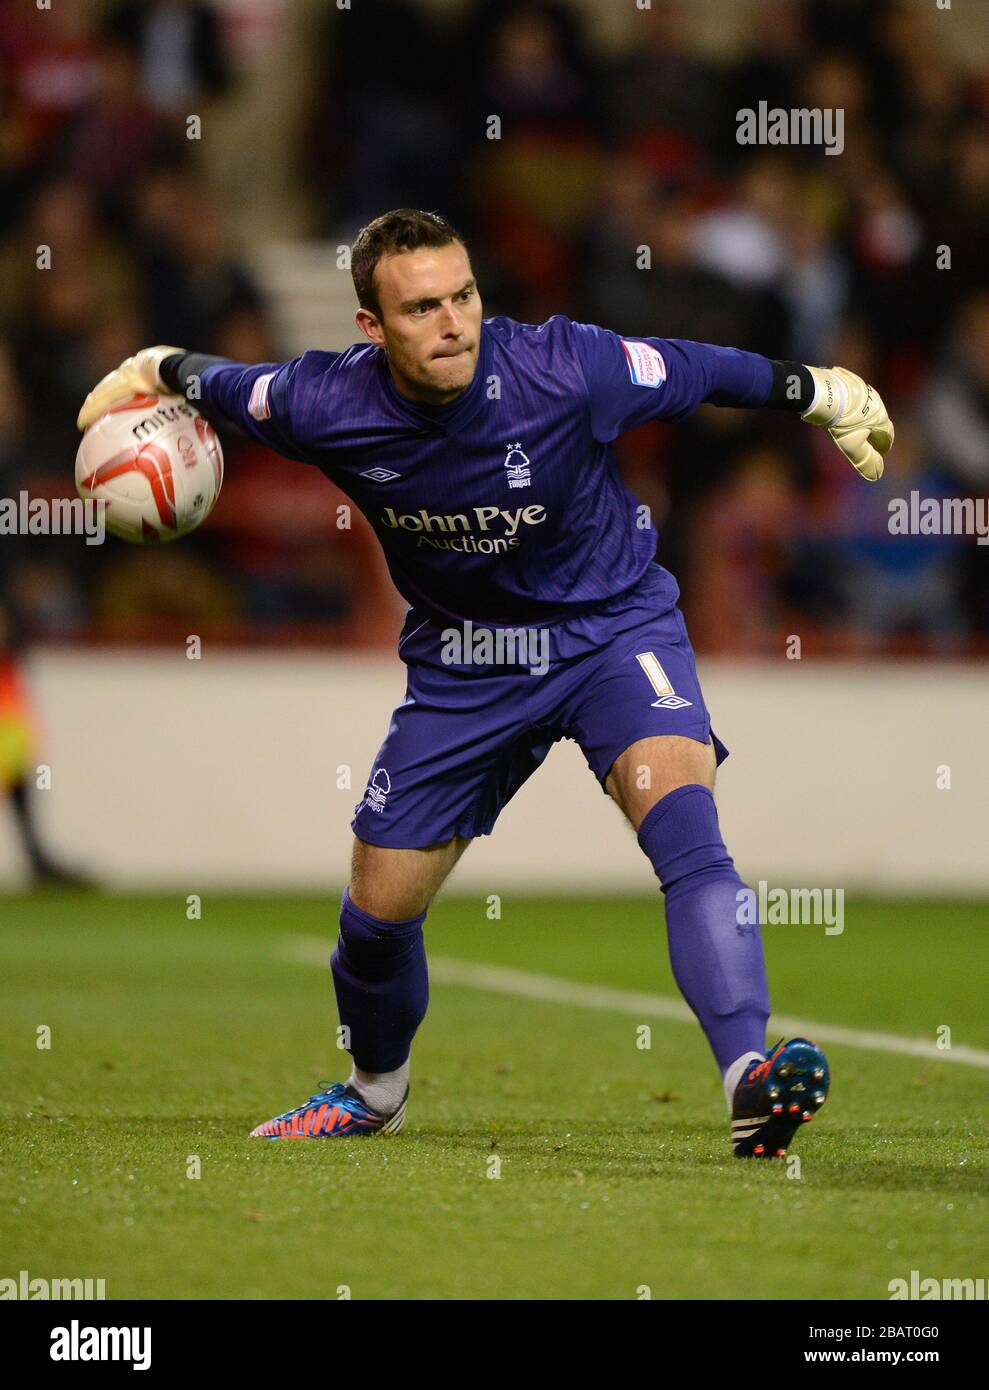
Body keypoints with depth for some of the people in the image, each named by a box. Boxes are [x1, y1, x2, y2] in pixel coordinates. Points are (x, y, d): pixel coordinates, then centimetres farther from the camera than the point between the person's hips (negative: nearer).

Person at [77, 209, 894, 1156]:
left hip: (613, 624, -3)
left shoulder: (565, 370, -27)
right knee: (378, 908, 8)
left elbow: (696, 371, -9)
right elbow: (230, 387, 2)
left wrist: (821, 397, 3)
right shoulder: (325, 407, -21)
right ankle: (375, 1093, 41)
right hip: (463, 665, 3)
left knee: (680, 813, -31)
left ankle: (751, 1083, -41)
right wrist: (151, 374, 19)